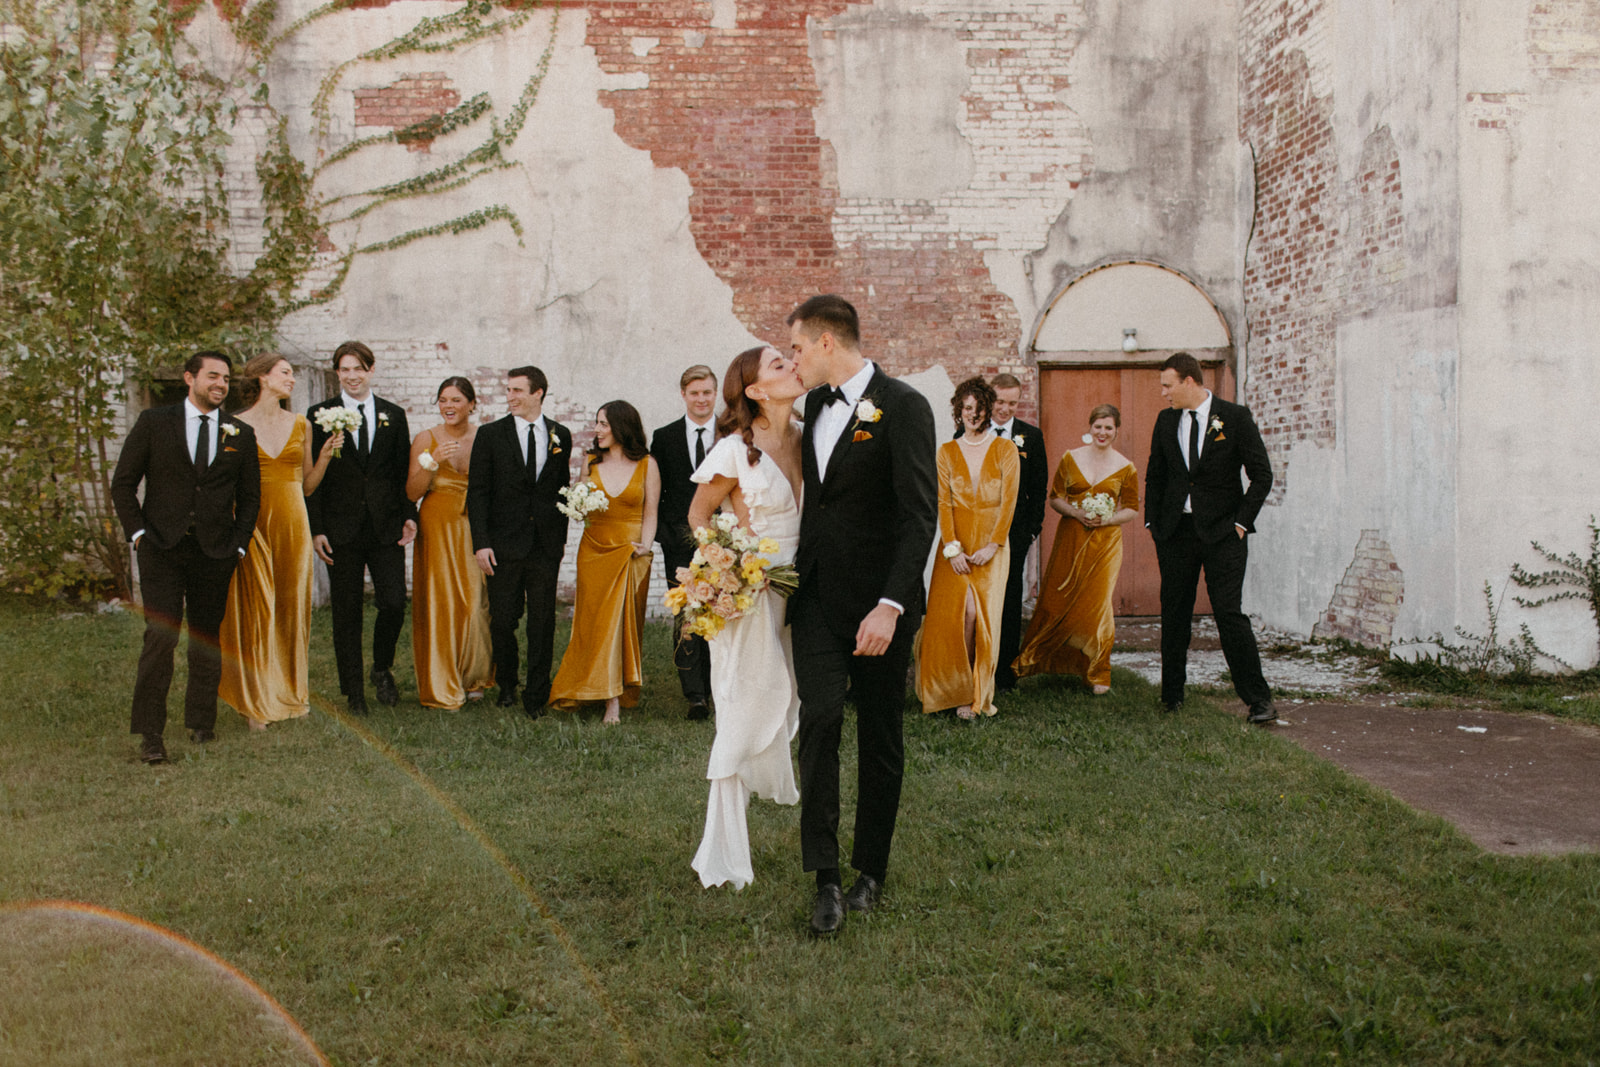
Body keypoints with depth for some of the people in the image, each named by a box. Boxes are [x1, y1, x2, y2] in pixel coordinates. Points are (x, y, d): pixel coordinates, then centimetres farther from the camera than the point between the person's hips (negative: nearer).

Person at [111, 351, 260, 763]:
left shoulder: (240, 434, 10)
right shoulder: (154, 423, 4)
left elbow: (250, 496, 14)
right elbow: (123, 483, 5)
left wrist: (237, 544, 4)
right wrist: (138, 533, -4)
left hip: (215, 553, 2)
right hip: (161, 548, -2)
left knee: (207, 640, 8)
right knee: (161, 636, -11)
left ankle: (201, 726, 20)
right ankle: (149, 733, -4)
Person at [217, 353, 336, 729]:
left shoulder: (300, 425, 11)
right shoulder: (236, 426, 1)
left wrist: (326, 455, 1)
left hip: (292, 523, 3)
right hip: (253, 525, -3)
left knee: (292, 606, 6)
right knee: (256, 608, -4)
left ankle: (291, 693, 18)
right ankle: (257, 702, 2)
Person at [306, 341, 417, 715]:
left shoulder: (394, 415, 10)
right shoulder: (320, 415, 3)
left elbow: (404, 470, 12)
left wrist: (409, 515, 0)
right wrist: (316, 529, -6)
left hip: (386, 527, 1)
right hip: (341, 529, -1)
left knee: (394, 603, -6)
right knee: (346, 612, 4)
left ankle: (382, 669, 21)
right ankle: (354, 692, 15)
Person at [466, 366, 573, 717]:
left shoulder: (560, 436, 7)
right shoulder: (491, 434, 1)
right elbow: (477, 492, -1)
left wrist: (561, 537, 9)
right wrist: (481, 542, -8)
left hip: (546, 546, 1)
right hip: (504, 543, -1)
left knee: (542, 622, 3)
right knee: (502, 620, 4)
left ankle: (536, 695, 13)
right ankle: (506, 685, 26)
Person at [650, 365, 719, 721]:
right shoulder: (664, 437, 8)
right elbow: (654, 493, 9)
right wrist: (662, 533, -2)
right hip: (680, 544, 0)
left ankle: (714, 689, 16)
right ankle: (695, 696, -1)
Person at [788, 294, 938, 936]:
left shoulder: (902, 407, -12)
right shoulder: (816, 404, 11)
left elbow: (921, 514, -19)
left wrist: (891, 605, -27)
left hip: (877, 602, -5)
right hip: (818, 597, 5)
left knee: (880, 739, 7)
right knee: (820, 719, -10)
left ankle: (871, 871, 22)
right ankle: (826, 879, -6)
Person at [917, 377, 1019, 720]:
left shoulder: (1005, 450, 5)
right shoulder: (947, 452, 9)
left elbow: (1009, 500, -1)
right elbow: (943, 502, 1)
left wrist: (993, 544, -11)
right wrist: (952, 547, -10)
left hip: (991, 544, -1)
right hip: (956, 544, 1)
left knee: (985, 615, -6)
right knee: (960, 612, -11)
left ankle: (979, 693, 5)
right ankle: (960, 689, 3)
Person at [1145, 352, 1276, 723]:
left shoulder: (1235, 417, -4)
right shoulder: (1166, 421, 8)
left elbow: (1261, 474, -2)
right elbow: (1155, 476, 16)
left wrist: (1241, 522, -7)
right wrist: (1153, 524, 8)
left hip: (1222, 531, -4)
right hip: (1175, 531, 4)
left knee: (1229, 613, -10)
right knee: (1174, 614, 7)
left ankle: (1258, 699, -3)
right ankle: (1172, 695, 19)